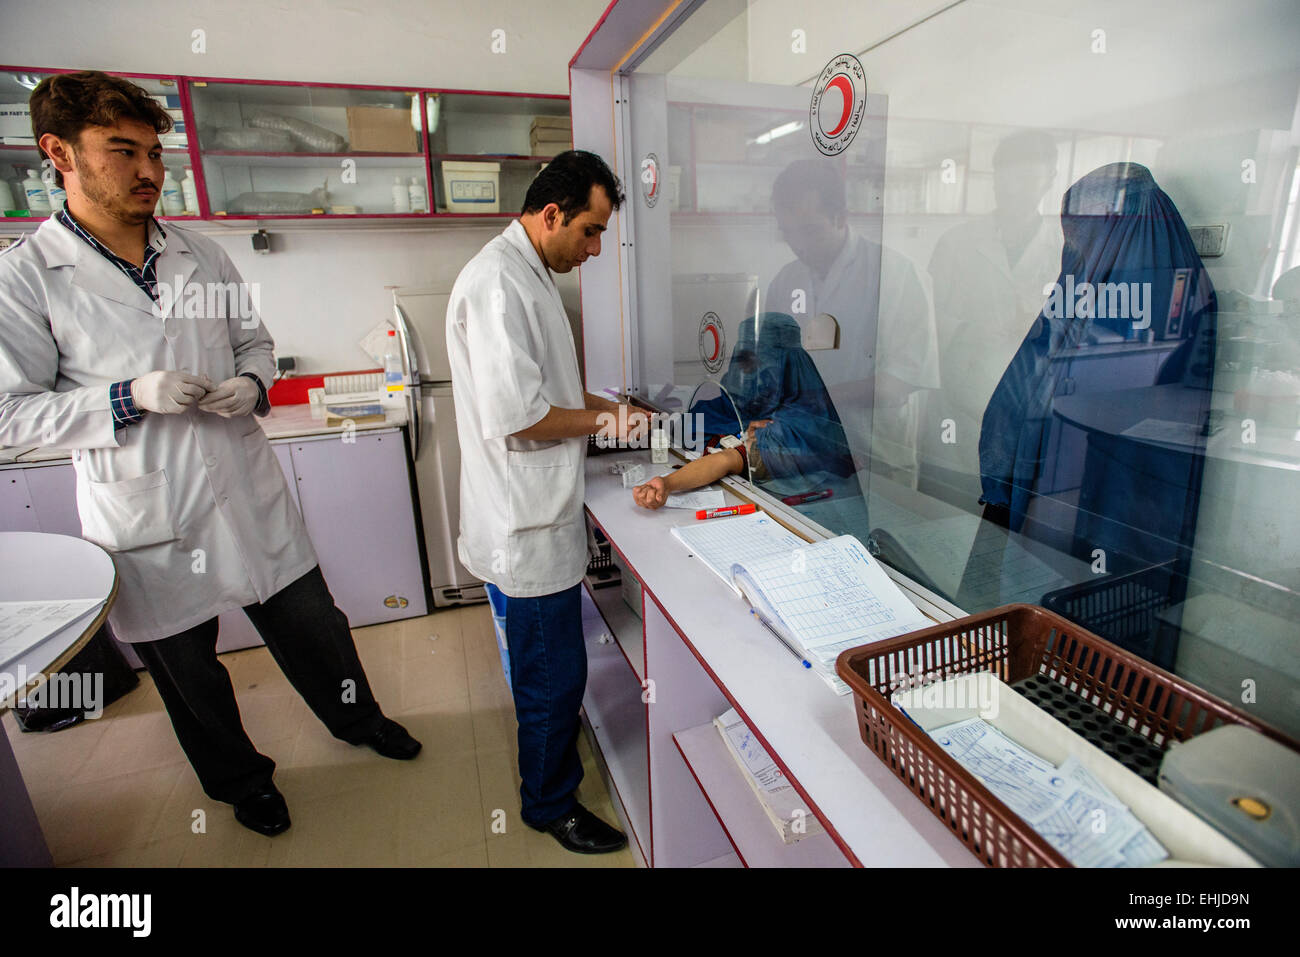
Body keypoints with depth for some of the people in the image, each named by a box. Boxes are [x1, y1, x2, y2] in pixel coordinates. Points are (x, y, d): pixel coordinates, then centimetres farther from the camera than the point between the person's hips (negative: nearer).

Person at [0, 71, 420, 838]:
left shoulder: (204, 256, 6)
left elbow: (256, 341, 14)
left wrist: (251, 385, -7)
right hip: (148, 519, -2)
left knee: (313, 625, 15)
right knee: (186, 672, 16)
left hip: (247, 493, 3)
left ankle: (356, 717, 43)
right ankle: (240, 777, 42)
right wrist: (130, 398, -21)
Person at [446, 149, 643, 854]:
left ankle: (550, 741, 52)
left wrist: (605, 406, 9)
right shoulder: (497, 281, -20)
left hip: (540, 511, 10)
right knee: (554, 671, 7)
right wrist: (600, 420, -13)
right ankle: (549, 803, 30)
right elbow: (514, 414, -27)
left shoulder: (529, 273, 14)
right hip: (528, 522, -10)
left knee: (547, 663, 28)